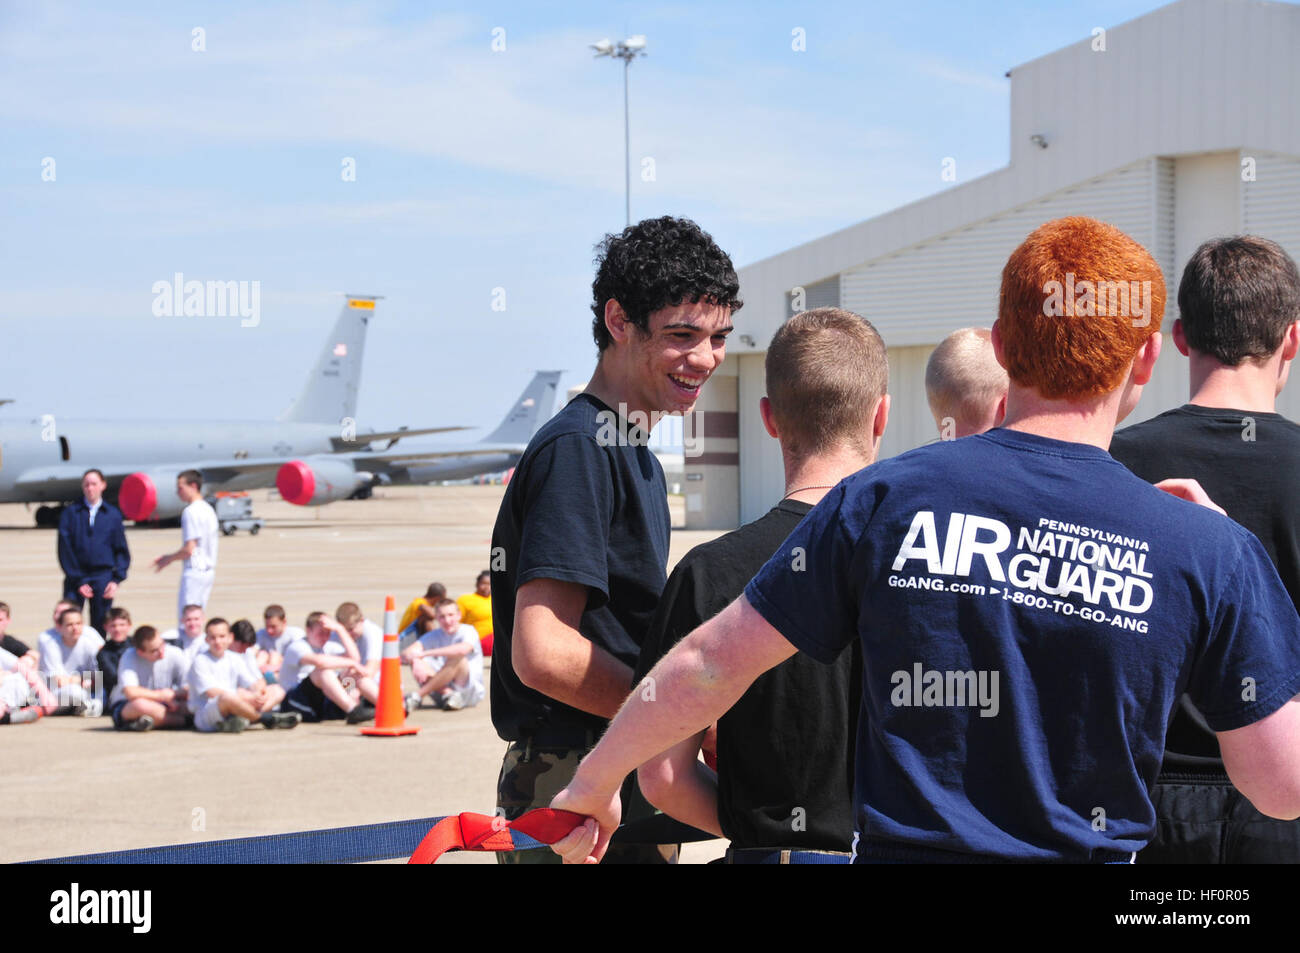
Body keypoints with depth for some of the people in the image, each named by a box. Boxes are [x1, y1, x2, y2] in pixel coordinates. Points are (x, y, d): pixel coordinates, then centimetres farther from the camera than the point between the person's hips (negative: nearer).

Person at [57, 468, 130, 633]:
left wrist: (117, 580, -5)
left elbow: (121, 550, 7)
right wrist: (78, 581, -5)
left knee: (100, 626, 3)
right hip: (76, 575, -1)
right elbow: (65, 549, 1)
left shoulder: (113, 514, 6)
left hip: (102, 577, 1)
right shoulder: (70, 512, 3)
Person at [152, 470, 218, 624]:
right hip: (208, 569, 10)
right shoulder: (209, 510, 14)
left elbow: (189, 549, -18)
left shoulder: (191, 512, -15)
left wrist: (168, 559, -2)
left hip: (194, 570, -10)